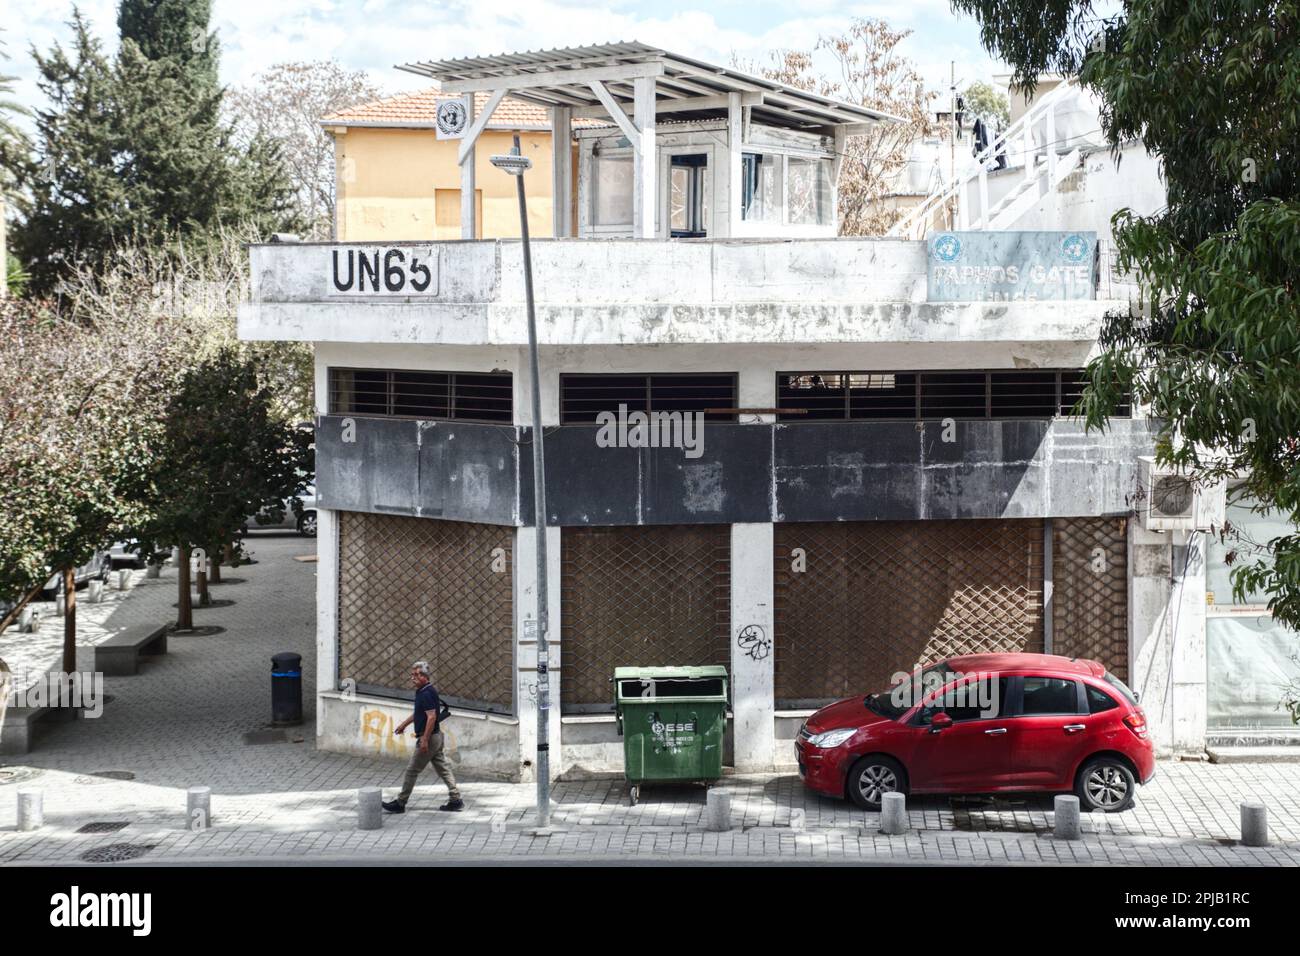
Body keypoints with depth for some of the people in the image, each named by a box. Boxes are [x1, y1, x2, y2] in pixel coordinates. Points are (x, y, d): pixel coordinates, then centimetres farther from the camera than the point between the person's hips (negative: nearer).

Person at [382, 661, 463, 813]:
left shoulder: (427, 694, -20)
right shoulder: (422, 691, 11)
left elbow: (432, 717, -25)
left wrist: (424, 740, -25)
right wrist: (404, 724, 31)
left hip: (429, 738, -10)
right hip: (436, 737, 10)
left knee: (412, 770, -1)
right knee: (443, 768, 10)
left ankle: (400, 803, 7)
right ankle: (456, 799, 11)